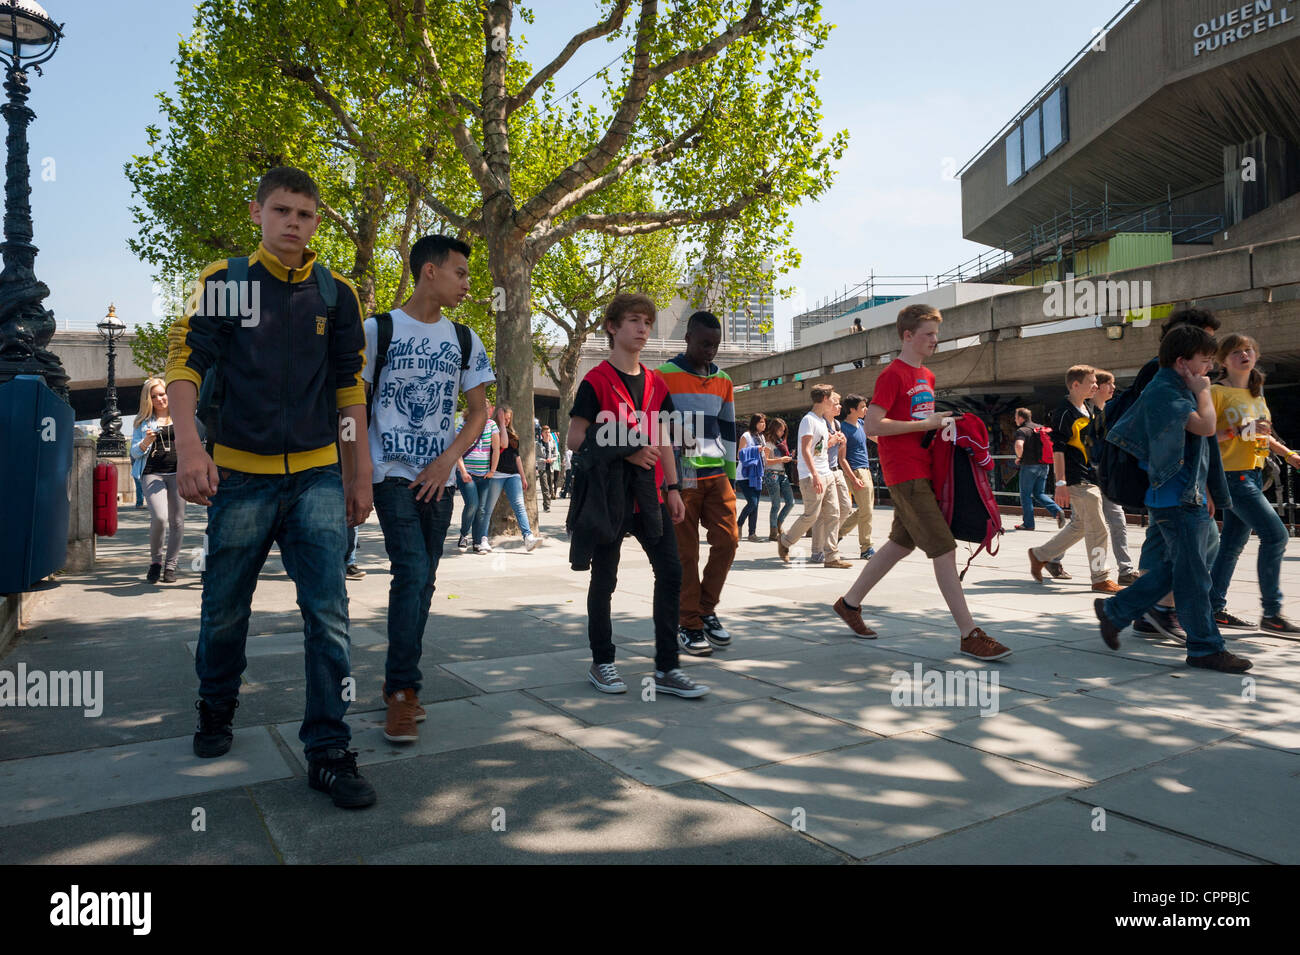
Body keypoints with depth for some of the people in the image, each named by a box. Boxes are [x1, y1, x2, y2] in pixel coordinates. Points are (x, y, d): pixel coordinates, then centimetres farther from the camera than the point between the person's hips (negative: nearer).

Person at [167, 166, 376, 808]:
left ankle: (328, 749, 2)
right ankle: (216, 711, 38)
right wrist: (189, 444, -21)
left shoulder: (336, 293, 8)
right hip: (240, 475, -1)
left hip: (317, 477, 1)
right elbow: (185, 362, -4)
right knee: (225, 612, 11)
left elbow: (350, 387, 10)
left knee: (328, 613, -6)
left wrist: (360, 476, 8)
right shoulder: (224, 281, 3)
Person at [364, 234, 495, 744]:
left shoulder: (464, 340, 10)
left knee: (422, 581, 7)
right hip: (392, 473, -4)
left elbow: (479, 411, 10)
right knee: (412, 572, -16)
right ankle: (402, 693, -7)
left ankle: (399, 683, 21)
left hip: (439, 477, 4)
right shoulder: (378, 329, -1)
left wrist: (448, 460, -5)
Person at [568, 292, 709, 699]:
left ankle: (666, 669, 7)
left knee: (670, 571, -1)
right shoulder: (596, 381, -5)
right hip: (607, 492, -5)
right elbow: (575, 439, -8)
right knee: (604, 578, 5)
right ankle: (602, 663, 20)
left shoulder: (656, 383, 13)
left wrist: (672, 488, 10)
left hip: (649, 490, 5)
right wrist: (625, 451, -16)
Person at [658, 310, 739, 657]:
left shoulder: (723, 381, 14)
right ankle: (688, 625, 10)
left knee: (727, 540, -2)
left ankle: (706, 610, 17)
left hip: (716, 475, 5)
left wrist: (730, 474, 14)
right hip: (679, 478, -5)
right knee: (686, 552, -1)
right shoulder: (664, 376, -2)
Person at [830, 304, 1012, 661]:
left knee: (902, 542, 16)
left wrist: (940, 424, 6)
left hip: (923, 470, 10)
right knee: (944, 549, -10)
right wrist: (926, 424, -17)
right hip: (905, 474, -10)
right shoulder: (893, 375, -11)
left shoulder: (927, 376, 17)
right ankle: (969, 635, -5)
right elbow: (872, 426, -19)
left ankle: (850, 602, 29)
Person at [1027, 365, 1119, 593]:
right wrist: (1061, 483, -21)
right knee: (1098, 529, -5)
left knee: (1080, 526, 15)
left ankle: (1040, 555, 26)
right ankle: (1100, 579, 5)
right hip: (1078, 481, -9)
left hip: (1091, 478, 9)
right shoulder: (1064, 413, -13)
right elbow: (1057, 449, -17)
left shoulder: (1087, 409, 15)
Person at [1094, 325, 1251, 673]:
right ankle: (1206, 648, 8)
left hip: (1191, 497, 10)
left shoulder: (1180, 389, 17)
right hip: (1176, 499, -10)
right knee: (1193, 574, -3)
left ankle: (1115, 611, 21)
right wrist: (1202, 391, -8)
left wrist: (1205, 491, 21)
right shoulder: (1164, 391, -15)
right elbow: (1205, 426, -26)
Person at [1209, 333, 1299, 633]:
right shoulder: (1217, 392, -9)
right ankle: (1271, 614, -6)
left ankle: (1215, 608, 17)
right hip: (1232, 474, -8)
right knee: (1275, 534, -14)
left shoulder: (1256, 394, 16)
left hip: (1253, 475, 8)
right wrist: (1239, 431, -24)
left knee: (1232, 543, 10)